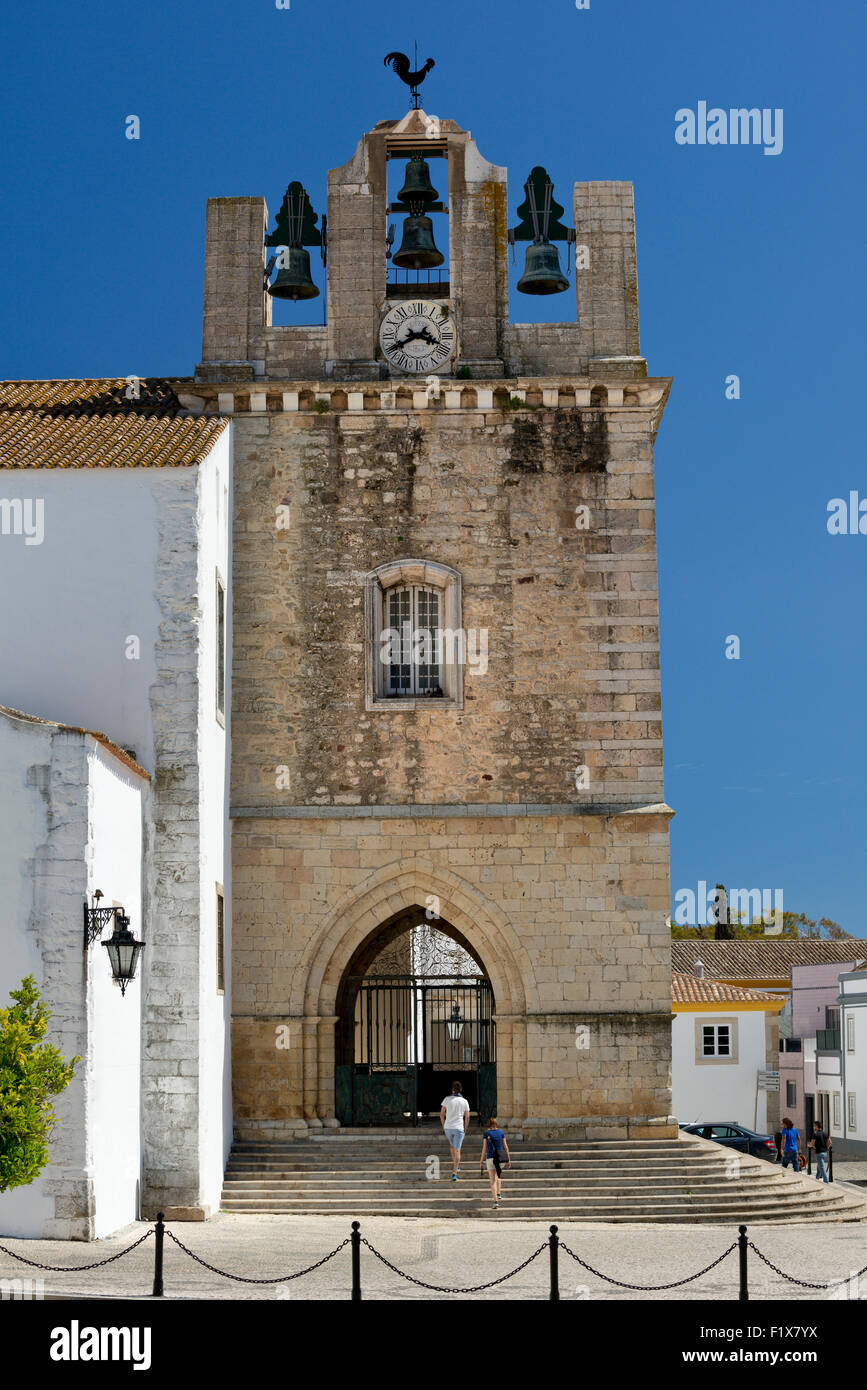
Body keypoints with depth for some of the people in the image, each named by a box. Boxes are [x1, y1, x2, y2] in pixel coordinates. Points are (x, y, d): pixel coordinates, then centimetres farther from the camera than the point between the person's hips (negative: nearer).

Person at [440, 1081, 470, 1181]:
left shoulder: (447, 1099, -2)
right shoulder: (464, 1101, -1)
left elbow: (441, 1114, -1)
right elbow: (467, 1117, 0)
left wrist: (443, 1126, 12)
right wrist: (465, 1129, 12)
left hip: (448, 1127, 1)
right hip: (459, 1128, -1)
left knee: (451, 1145, 30)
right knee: (457, 1150, -2)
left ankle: (455, 1164, 30)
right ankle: (454, 1173, -11)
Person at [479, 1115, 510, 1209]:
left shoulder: (486, 1133, -1)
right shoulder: (501, 1132, 5)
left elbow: (484, 1148, -4)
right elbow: (505, 1146, 5)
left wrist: (481, 1161, 2)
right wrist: (508, 1159, 12)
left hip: (490, 1158, -2)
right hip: (501, 1158, 3)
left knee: (493, 1181, 3)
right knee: (498, 1175, 31)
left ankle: (495, 1201, -7)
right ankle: (499, 1194, 21)